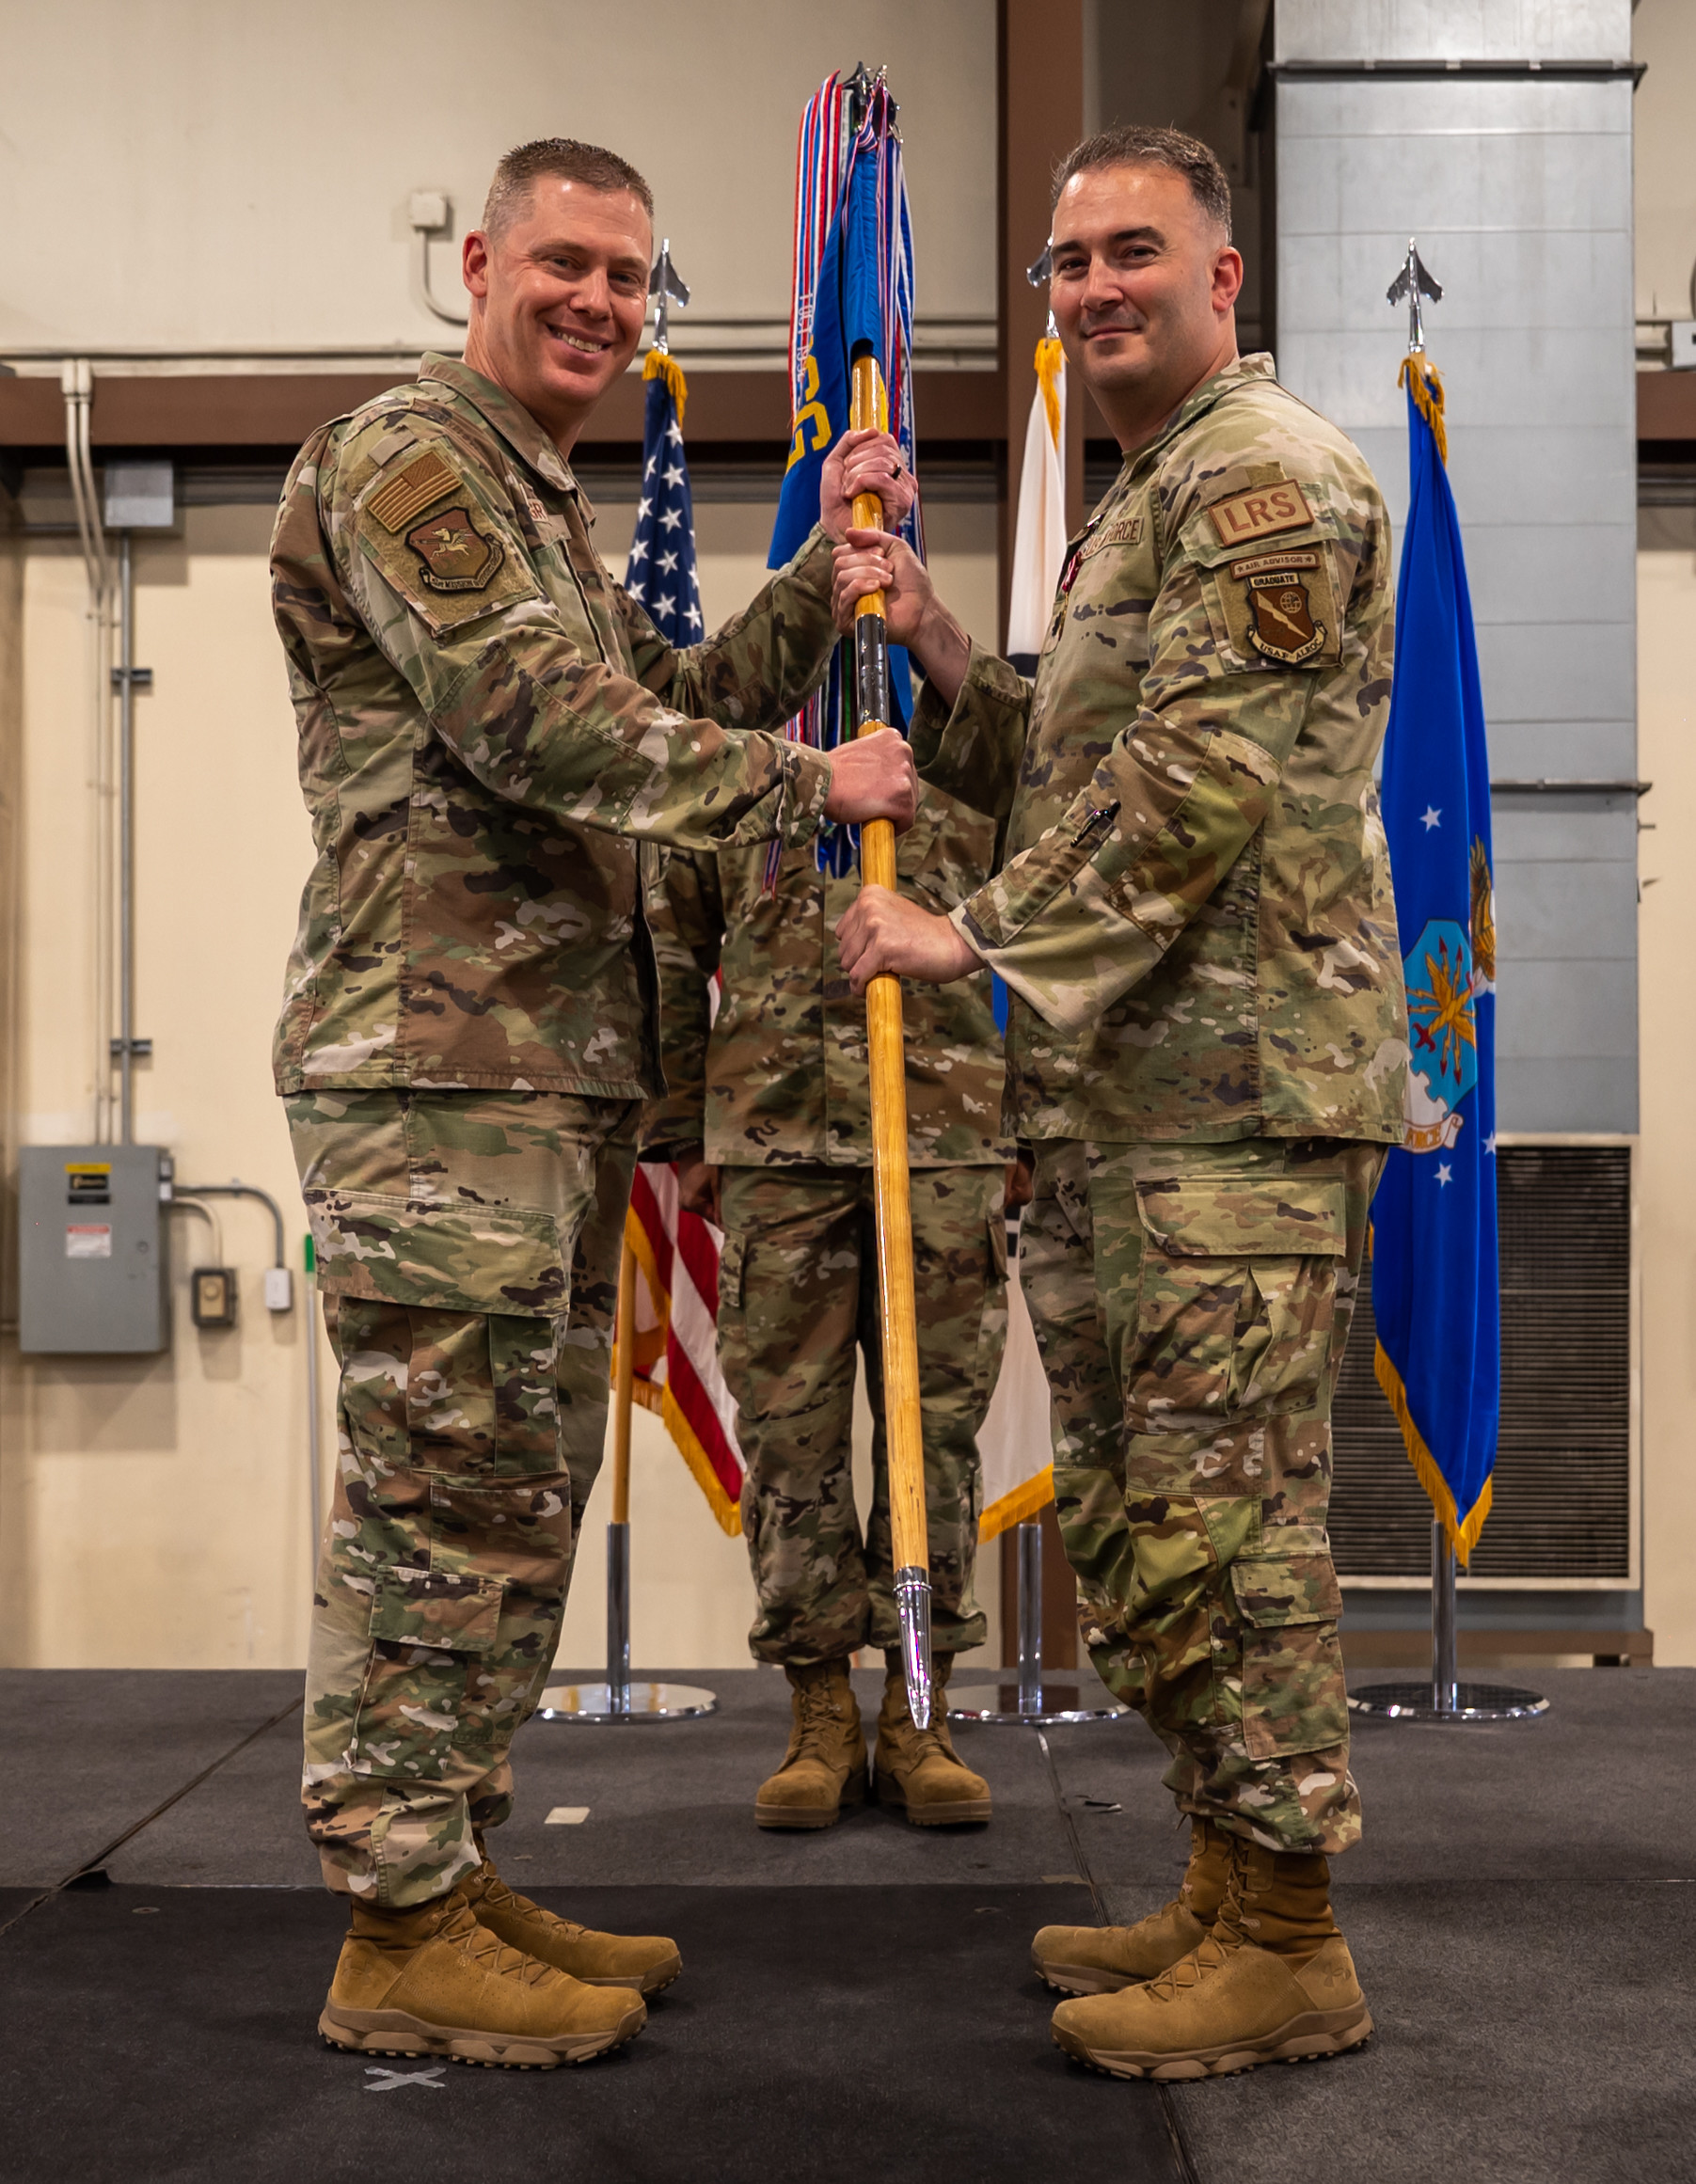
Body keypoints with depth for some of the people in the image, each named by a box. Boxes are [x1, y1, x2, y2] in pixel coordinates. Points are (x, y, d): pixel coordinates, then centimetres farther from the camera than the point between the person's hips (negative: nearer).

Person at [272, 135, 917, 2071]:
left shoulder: (547, 503, 26)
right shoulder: (407, 457, -6)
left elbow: (671, 703, 22)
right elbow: (540, 725, -16)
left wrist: (827, 569, 14)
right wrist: (807, 788, -10)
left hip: (560, 1069, 10)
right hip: (438, 1064, -10)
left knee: (518, 1498, 13)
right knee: (438, 1494, -6)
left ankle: (454, 1874, 23)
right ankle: (397, 1932, 4)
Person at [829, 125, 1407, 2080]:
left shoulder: (1268, 479, -7)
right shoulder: (1136, 505, 25)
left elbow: (1191, 787, -18)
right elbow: (1056, 774, 24)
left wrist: (983, 942, -16)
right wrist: (929, 642, 11)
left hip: (1240, 1087, -10)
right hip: (1111, 1091, 10)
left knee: (1220, 1514, -6)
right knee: (1135, 1514, 14)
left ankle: (1288, 1942, 7)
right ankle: (1225, 1892, 26)